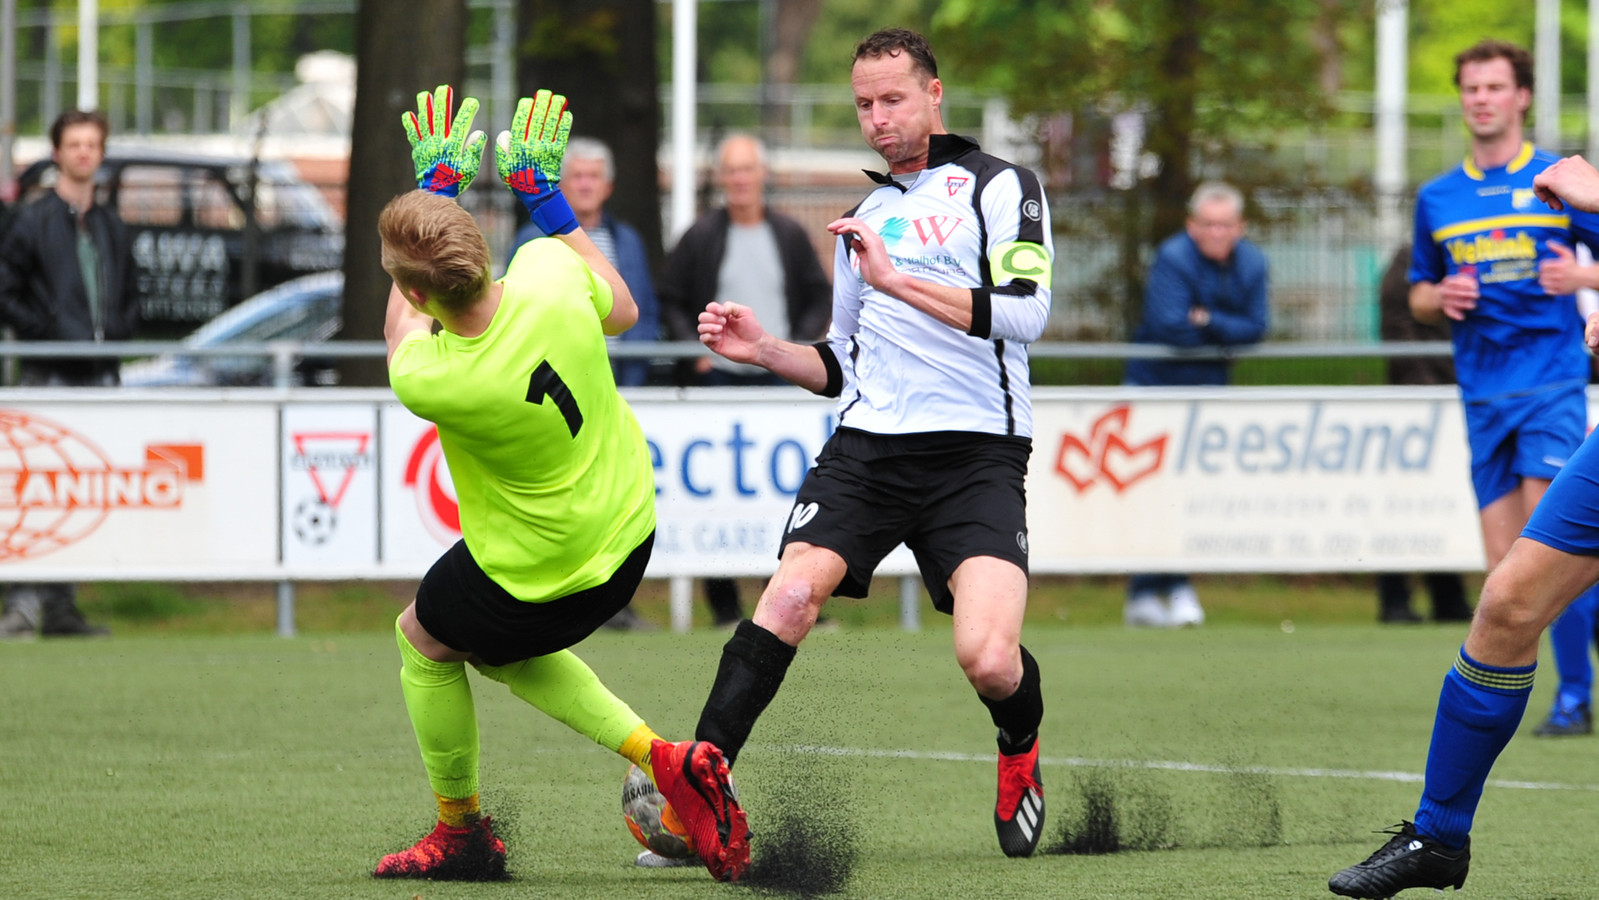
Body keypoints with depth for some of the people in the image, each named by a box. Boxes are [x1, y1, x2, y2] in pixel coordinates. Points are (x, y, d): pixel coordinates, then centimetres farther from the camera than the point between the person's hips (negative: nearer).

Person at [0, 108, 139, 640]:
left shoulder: (111, 227, 16)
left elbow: (130, 297, 24)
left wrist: (116, 331, 4)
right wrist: (48, 332, -13)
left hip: (100, 375, 6)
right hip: (48, 374, -6)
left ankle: (62, 609, 10)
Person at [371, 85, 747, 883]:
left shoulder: (429, 383, -34)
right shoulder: (550, 278, -25)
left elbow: (402, 327, -6)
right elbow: (621, 310, 4)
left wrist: (432, 183, 0)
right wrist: (544, 194, 7)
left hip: (538, 573, -6)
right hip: (629, 532, 6)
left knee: (423, 639, 25)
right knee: (499, 650, 30)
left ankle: (461, 835, 37)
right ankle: (662, 759, 14)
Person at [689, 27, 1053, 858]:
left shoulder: (1000, 187, 4)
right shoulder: (861, 219, 24)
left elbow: (1024, 312, -12)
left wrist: (896, 278, -16)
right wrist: (763, 350, 10)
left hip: (977, 453, -4)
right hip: (868, 446, 4)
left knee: (988, 658, -20)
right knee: (792, 593, -22)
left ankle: (1021, 749, 15)